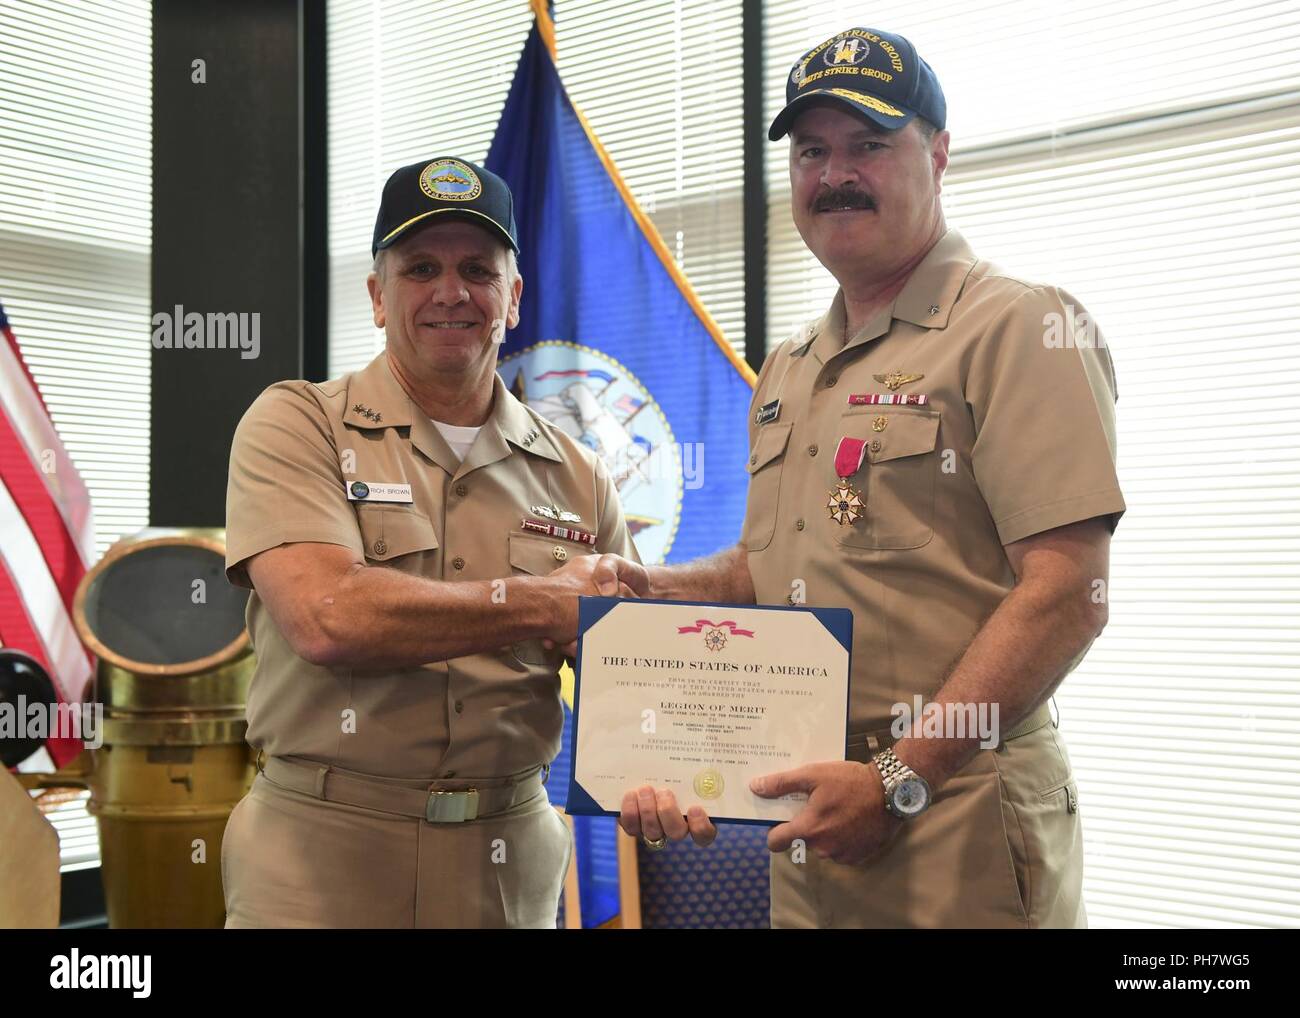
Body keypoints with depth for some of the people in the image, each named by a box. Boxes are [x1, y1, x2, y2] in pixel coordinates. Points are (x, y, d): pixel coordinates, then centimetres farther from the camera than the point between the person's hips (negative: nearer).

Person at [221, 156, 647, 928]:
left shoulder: (576, 476, 6)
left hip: (512, 867, 3)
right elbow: (327, 618, -20)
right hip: (324, 865, -3)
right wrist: (548, 603, -12)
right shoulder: (296, 426, -4)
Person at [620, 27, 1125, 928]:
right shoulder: (788, 372, 15)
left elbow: (1067, 596, -17)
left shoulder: (1020, 328, -9)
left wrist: (898, 780, -21)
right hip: (810, 823, 7)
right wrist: (646, 587, 6)